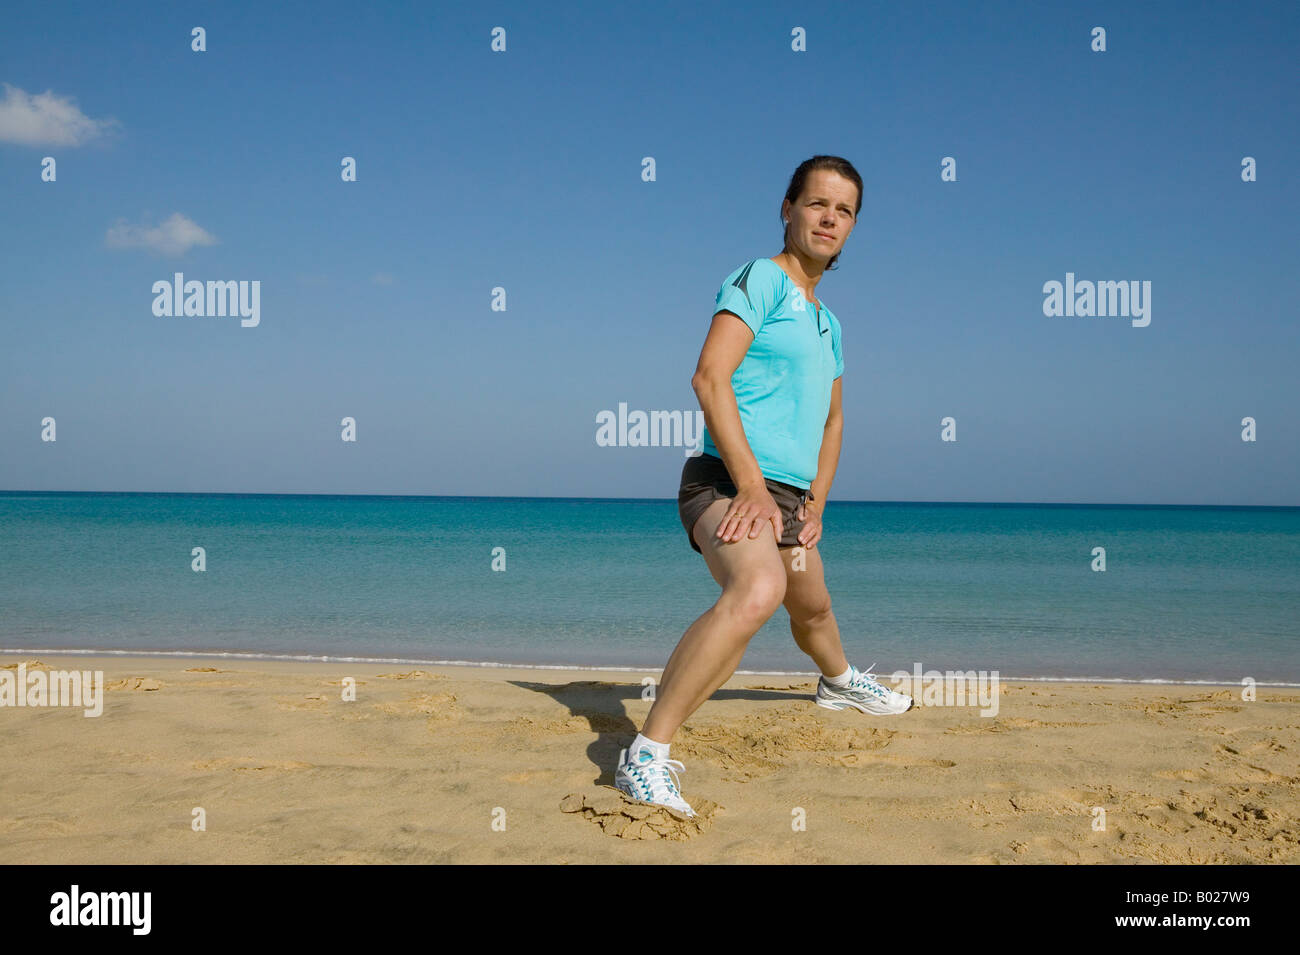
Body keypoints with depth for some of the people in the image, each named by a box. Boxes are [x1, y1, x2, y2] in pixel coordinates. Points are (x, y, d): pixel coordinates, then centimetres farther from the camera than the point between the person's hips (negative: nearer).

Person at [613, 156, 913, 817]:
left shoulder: (826, 320, 21)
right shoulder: (760, 279, -6)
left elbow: (832, 417, 31)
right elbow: (710, 377, -19)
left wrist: (815, 503, 17)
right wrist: (752, 486, -24)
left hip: (787, 496, 9)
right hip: (729, 482, -9)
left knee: (812, 608, 30)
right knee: (758, 590, -37)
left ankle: (839, 682, 64)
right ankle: (647, 756, -38)